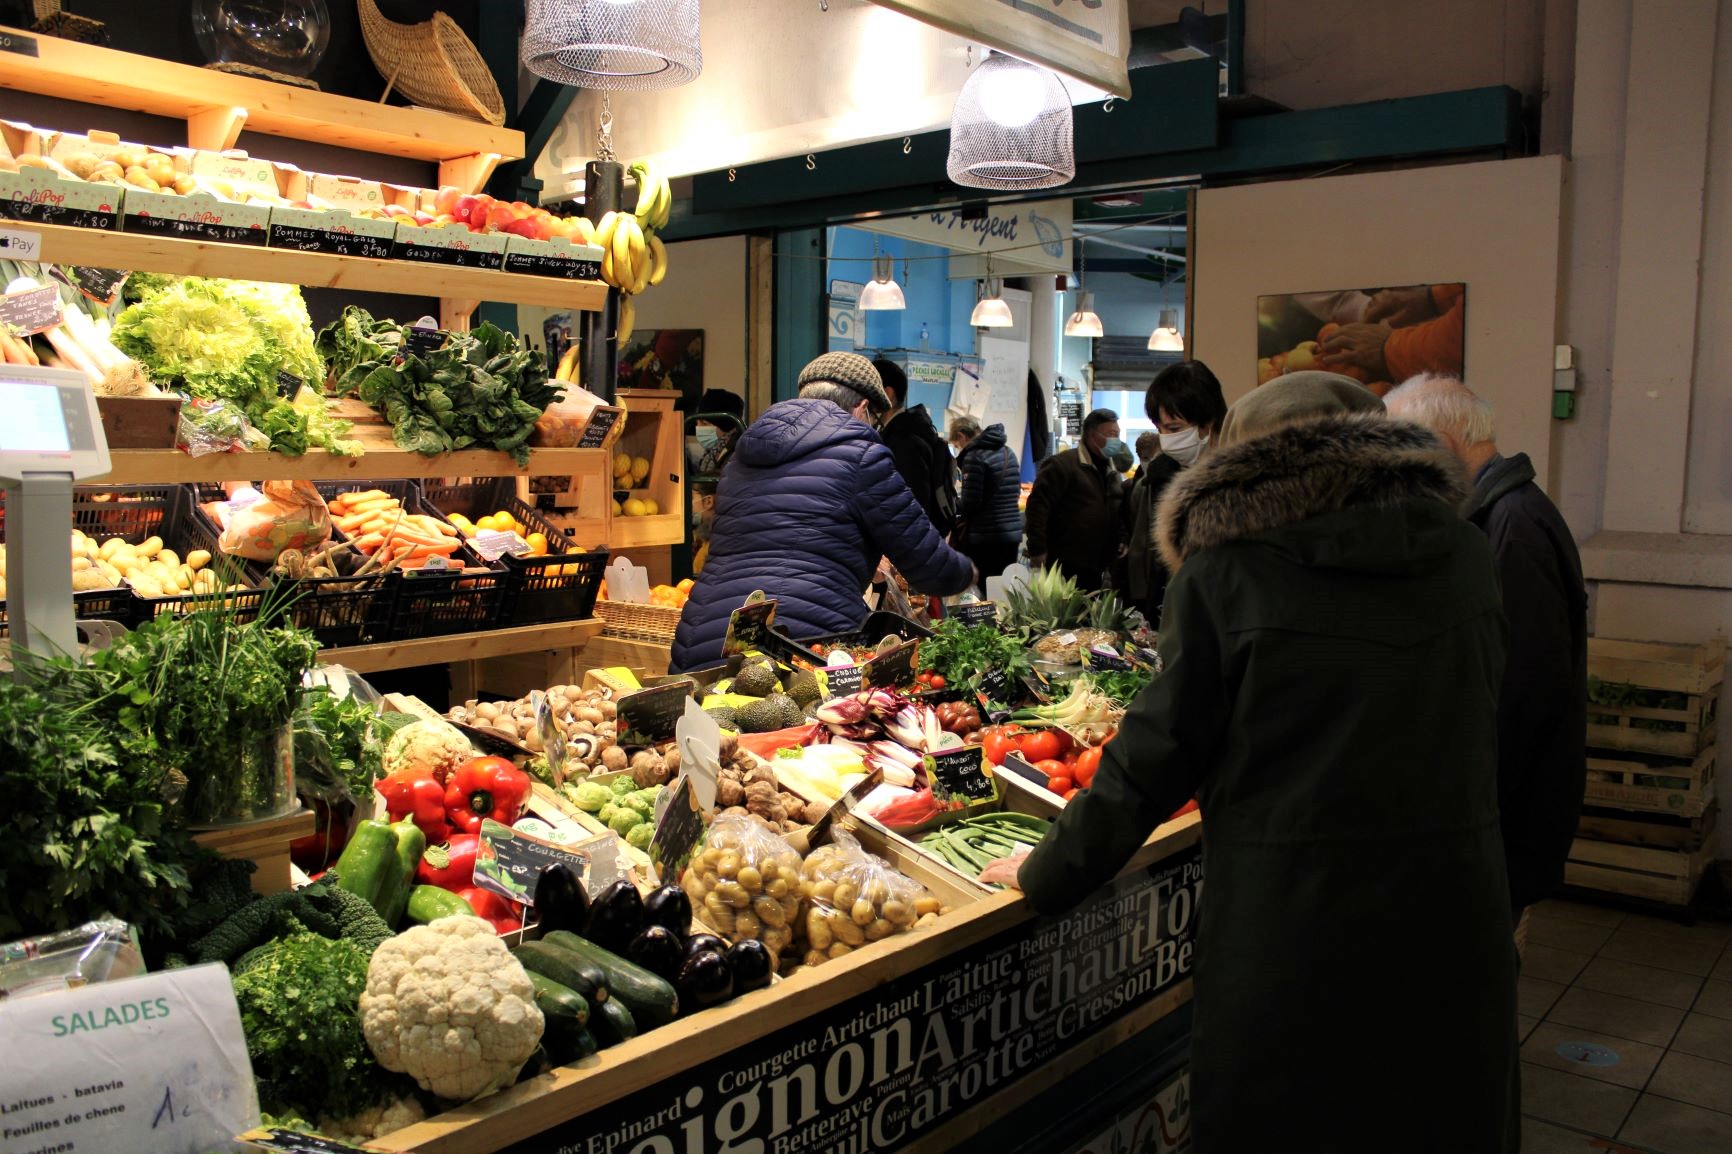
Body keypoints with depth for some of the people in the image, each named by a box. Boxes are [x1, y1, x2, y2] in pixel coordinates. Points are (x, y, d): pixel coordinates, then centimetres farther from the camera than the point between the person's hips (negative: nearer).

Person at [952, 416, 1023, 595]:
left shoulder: (974, 456, -12)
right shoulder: (1007, 451, 13)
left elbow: (970, 503, -16)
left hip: (985, 538, -8)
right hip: (1013, 533, 8)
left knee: (980, 591, -1)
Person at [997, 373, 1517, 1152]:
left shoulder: (1224, 570, -9)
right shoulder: (1465, 556, 3)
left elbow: (1156, 758, -6)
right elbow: (1472, 730, 13)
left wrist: (1044, 875, 9)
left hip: (1286, 936, -3)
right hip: (1450, 930, 4)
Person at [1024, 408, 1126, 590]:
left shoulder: (1112, 472, 17)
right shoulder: (1063, 464, -9)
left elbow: (1119, 511, 27)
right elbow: (1038, 505, -15)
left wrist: (1121, 540, 10)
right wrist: (1037, 550, -18)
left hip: (1096, 568, 8)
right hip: (1064, 566, -8)